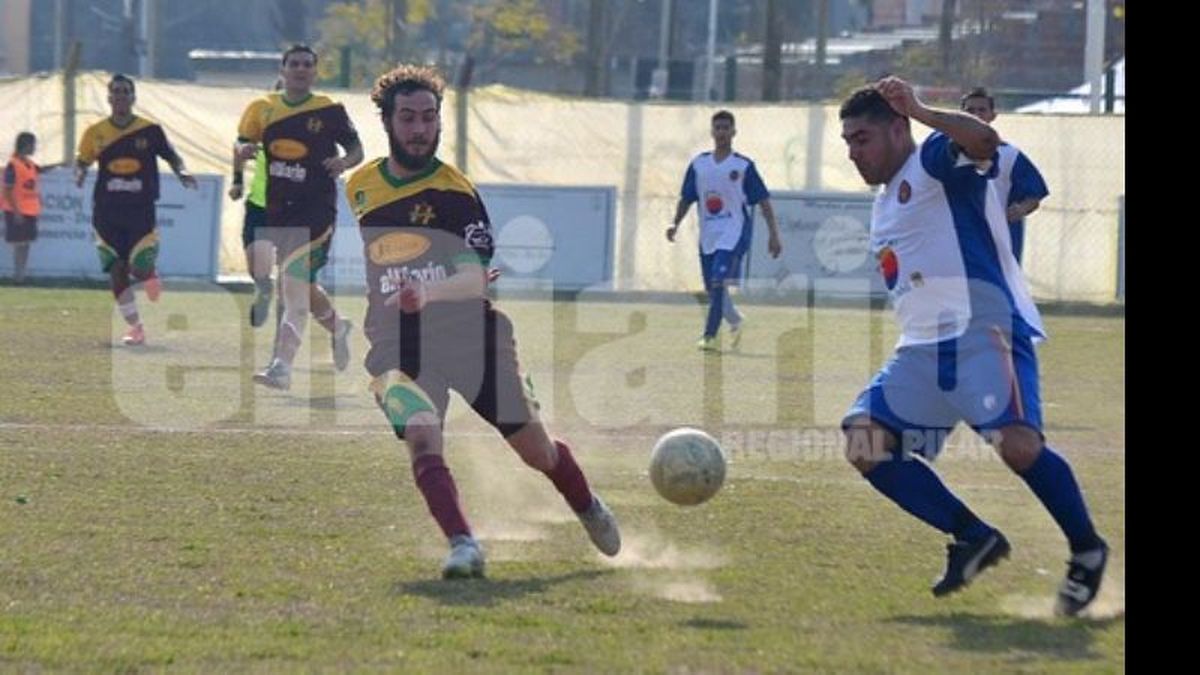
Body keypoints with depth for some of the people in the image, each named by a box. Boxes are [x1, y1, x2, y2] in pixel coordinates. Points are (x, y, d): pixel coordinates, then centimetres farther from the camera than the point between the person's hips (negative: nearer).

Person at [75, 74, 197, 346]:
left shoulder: (150, 130, -1)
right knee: (117, 272, -3)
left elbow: (171, 155, 9)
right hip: (107, 212, 1)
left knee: (140, 270, -7)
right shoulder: (95, 133, 2)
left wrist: (182, 173, -10)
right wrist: (80, 173, -10)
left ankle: (150, 276, 32)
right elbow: (82, 160, 12)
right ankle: (135, 327, 7)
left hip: (141, 211, -1)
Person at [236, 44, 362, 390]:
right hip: (278, 210, 5)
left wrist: (344, 162, -16)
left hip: (317, 209, -5)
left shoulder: (330, 111, -1)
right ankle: (338, 328, 47)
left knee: (296, 284, -17)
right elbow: (241, 144, 7)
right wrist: (243, 150, -16)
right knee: (302, 286, 17)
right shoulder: (262, 109, 8)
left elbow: (357, 149, 6)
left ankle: (282, 367, -22)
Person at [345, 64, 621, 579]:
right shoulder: (359, 188, 7)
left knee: (536, 449, 8)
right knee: (422, 440, -27)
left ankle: (589, 510, 37)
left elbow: (476, 279, -21)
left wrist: (427, 294, -39)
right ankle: (462, 544, -32)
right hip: (397, 344, 2)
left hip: (469, 333, -2)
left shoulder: (456, 192, -8)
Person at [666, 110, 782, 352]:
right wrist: (675, 224, -2)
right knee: (712, 287, 12)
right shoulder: (698, 164, 8)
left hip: (733, 234, -5)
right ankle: (735, 321, 38)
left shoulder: (743, 166, -2)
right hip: (708, 235, 5)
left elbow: (763, 201, -1)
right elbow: (686, 198, 13)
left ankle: (710, 336, -20)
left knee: (718, 282, -20)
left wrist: (774, 235, -5)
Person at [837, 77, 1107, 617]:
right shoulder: (884, 205, 24)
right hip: (922, 349, 10)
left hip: (984, 332, -10)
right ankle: (974, 538, 3)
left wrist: (918, 111, -32)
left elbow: (984, 140, -27)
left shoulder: (935, 161, -3)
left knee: (1015, 441, -28)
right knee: (866, 443, -5)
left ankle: (1087, 551, -6)